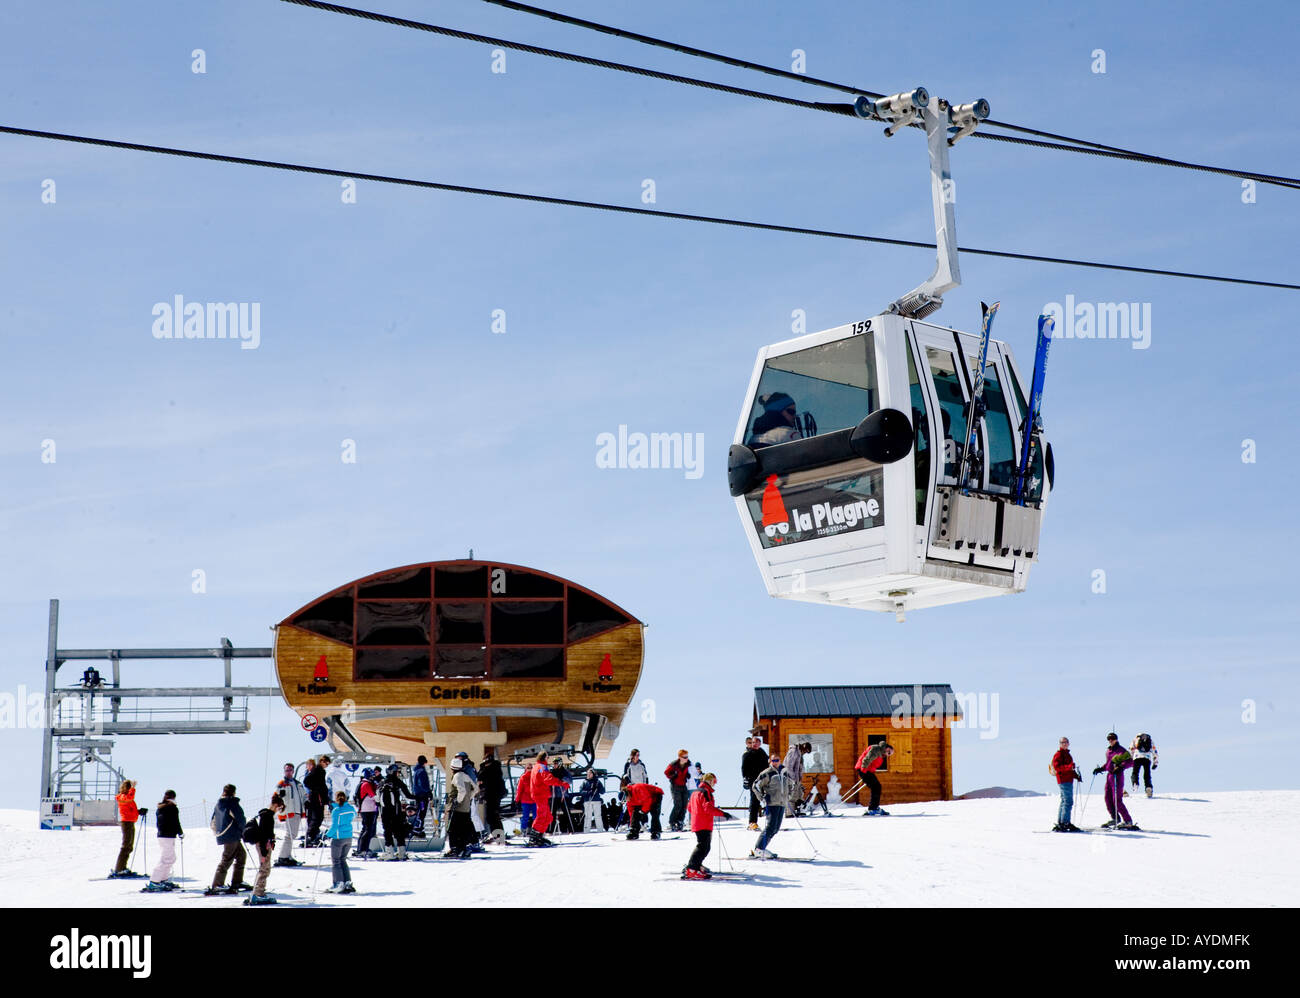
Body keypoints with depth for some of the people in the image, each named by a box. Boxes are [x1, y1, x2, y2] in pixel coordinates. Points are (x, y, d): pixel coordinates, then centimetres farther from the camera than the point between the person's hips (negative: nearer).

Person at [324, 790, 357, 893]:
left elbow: (334, 826, -19)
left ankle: (339, 884, 2)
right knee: (343, 860, 17)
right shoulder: (351, 808, 2)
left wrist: (328, 834, -2)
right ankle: (348, 883, 12)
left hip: (338, 838, -6)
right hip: (348, 837, 6)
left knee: (335, 862, 4)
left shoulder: (336, 810, -15)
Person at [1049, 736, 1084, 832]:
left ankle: (1060, 824, 17)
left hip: (1068, 780, 11)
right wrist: (1070, 767, -32)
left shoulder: (1066, 754, 22)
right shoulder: (1059, 754, -8)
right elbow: (1057, 767, -21)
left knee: (1064, 802, 13)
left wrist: (1076, 775, 20)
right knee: (1068, 802, -13)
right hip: (1064, 781, -11)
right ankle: (1065, 823, -15)